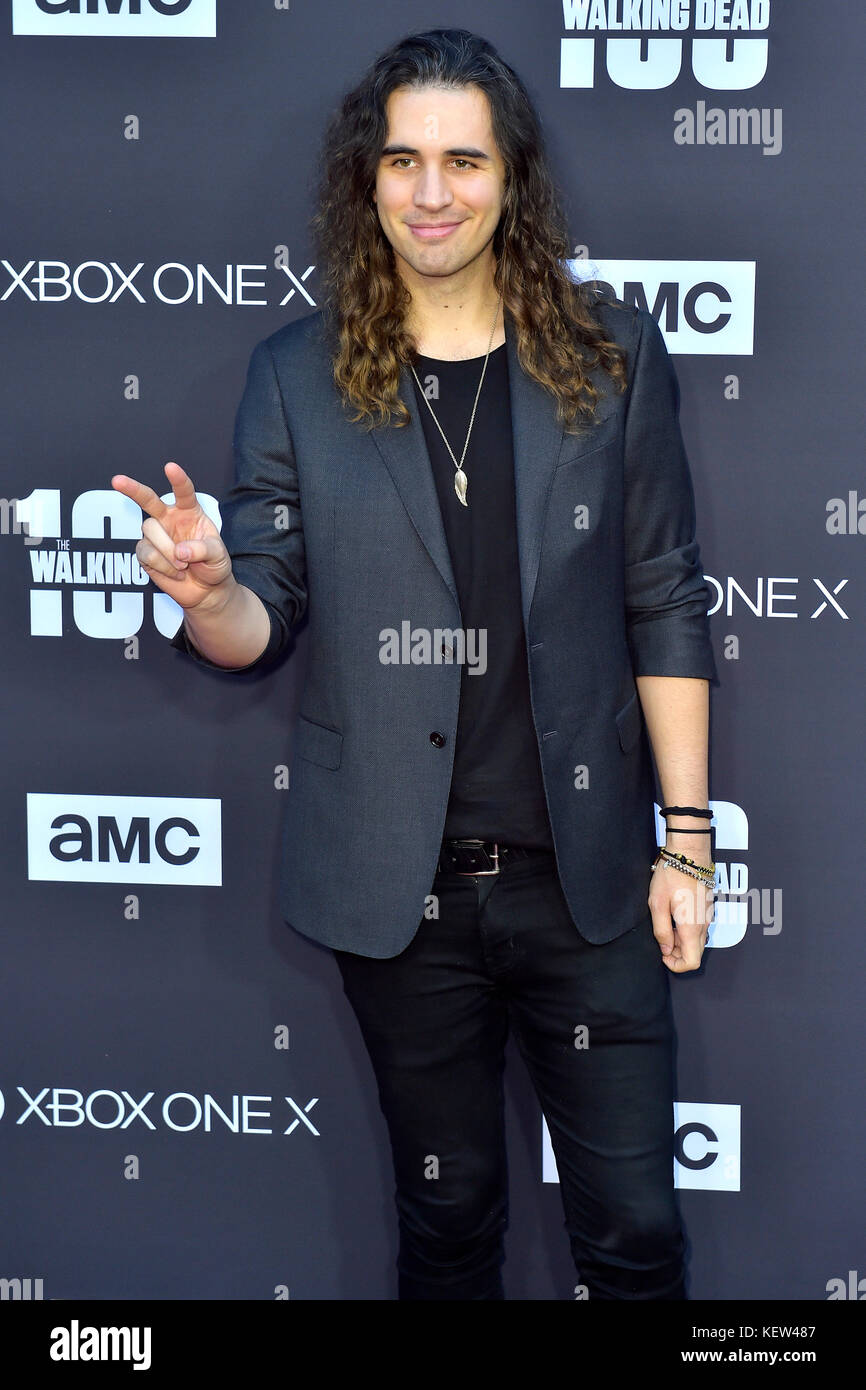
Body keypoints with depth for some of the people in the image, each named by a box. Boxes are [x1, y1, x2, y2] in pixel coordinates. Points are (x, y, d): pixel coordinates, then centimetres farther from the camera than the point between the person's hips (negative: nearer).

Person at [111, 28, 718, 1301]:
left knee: (635, 1230, 8)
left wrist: (687, 839, -1)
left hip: (585, 874, 0)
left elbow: (665, 607, 2)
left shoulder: (613, 355, 0)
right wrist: (205, 588, -24)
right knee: (448, 1217, 16)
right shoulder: (299, 375, 1)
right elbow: (257, 627, 1)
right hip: (401, 886, 0)